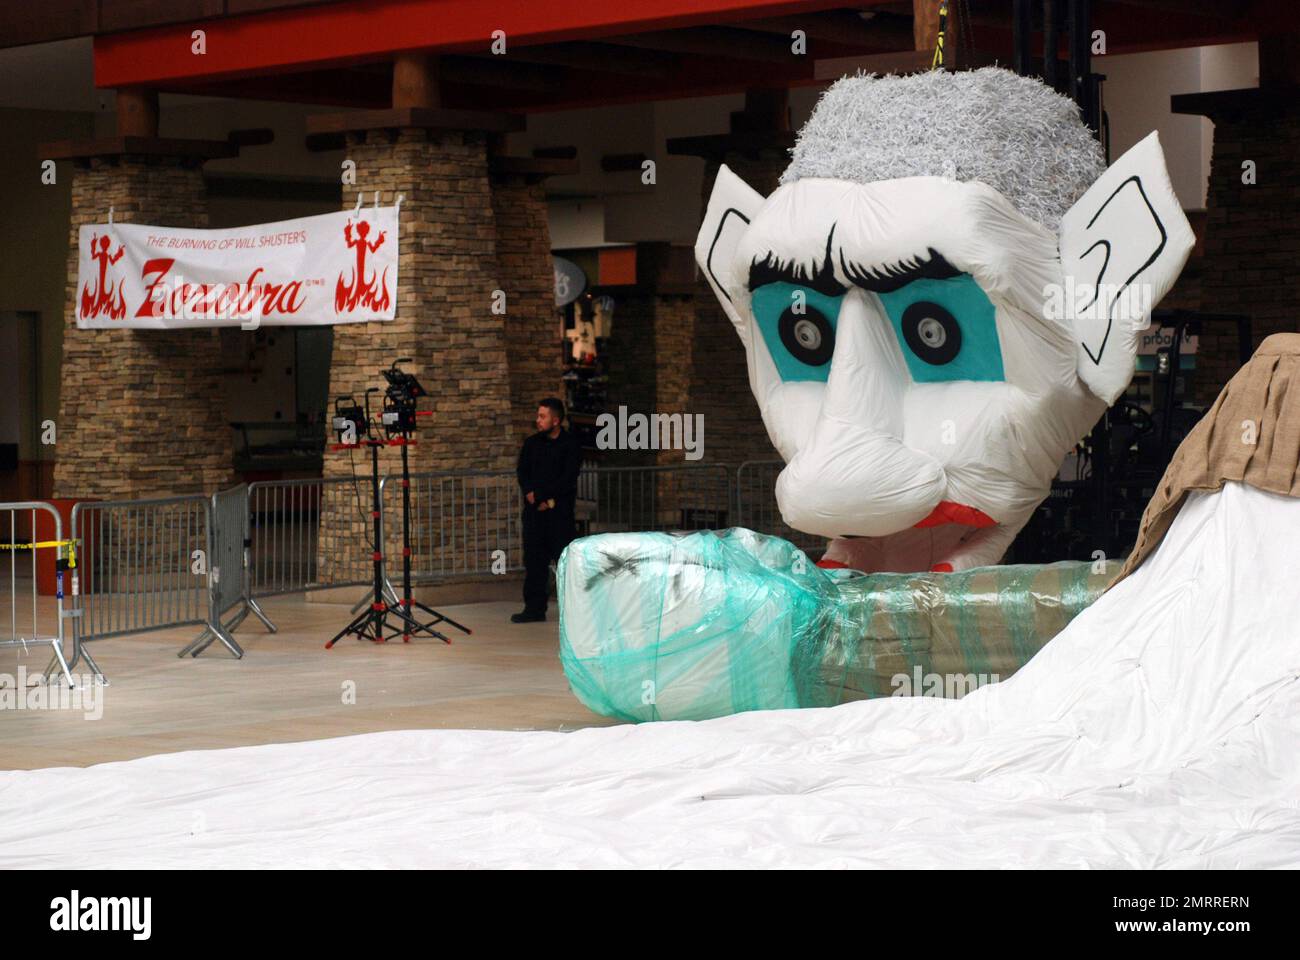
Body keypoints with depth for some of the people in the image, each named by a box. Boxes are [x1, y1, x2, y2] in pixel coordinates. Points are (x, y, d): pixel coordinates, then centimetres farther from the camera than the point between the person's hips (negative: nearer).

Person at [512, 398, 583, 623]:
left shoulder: (570, 445, -2)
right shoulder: (531, 443, 14)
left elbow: (567, 478, -9)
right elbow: (522, 473, 9)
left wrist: (542, 496, -11)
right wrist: (530, 494, -10)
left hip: (559, 511, -5)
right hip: (534, 510, 5)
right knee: (534, 558, 4)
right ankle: (534, 607, 8)